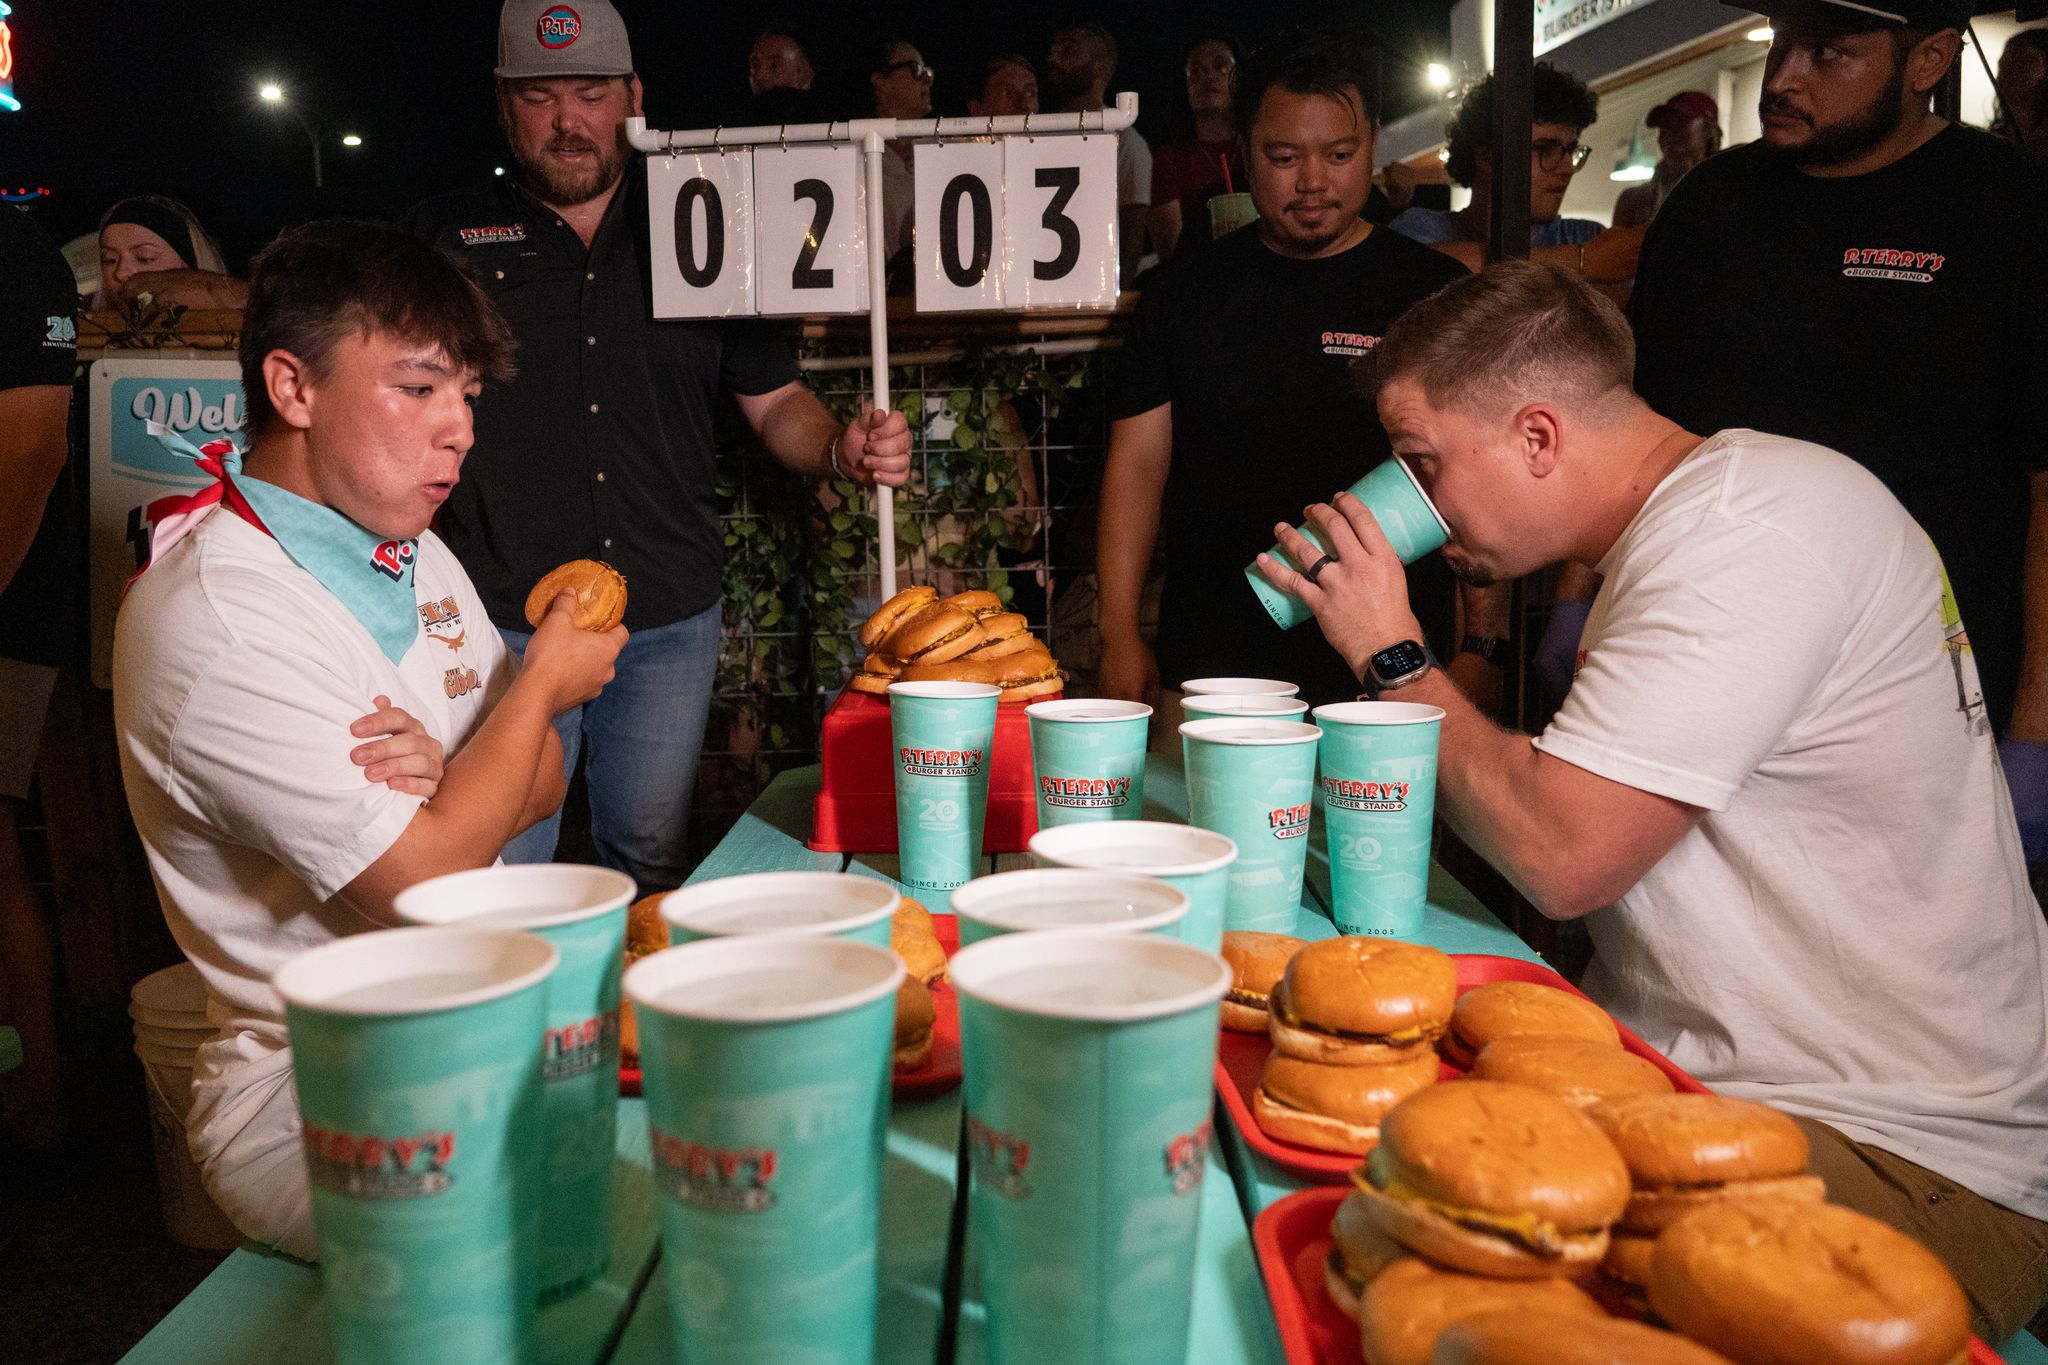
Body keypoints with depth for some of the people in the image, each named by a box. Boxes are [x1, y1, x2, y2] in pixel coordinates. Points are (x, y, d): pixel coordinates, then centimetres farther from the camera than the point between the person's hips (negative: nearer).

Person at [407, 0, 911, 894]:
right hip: (502, 623, -1)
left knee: (653, 868, 15)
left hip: (670, 620, 2)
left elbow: (774, 401, 12)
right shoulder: (444, 236, 6)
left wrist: (839, 449, -9)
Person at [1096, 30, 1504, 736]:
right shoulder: (1184, 294, 7)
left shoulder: (1437, 293, 3)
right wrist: (1119, 638, 0)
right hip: (1207, 678, 1)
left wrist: (1480, 648, -5)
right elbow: (1137, 465, 7)